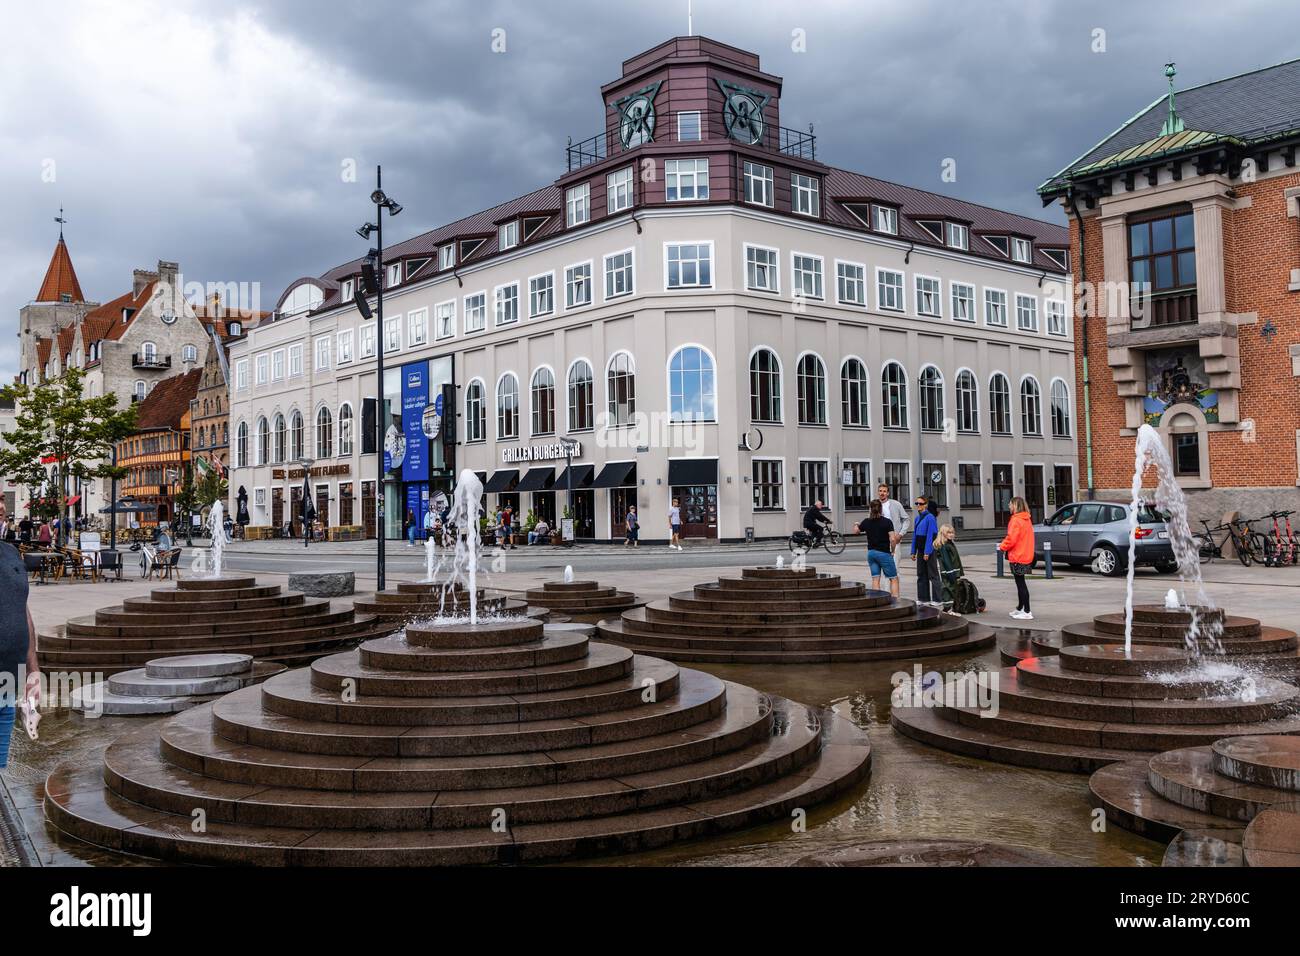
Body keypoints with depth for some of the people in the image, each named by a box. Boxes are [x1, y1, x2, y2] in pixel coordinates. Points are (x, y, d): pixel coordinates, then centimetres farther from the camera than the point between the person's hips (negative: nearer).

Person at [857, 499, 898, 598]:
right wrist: (892, 551, -1)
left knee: (875, 579, 8)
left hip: (871, 552, 4)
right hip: (884, 553, -4)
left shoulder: (866, 521, 2)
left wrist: (858, 524, 42)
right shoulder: (887, 522, -10)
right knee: (893, 579, 3)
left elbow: (857, 531, 21)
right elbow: (892, 539, -17)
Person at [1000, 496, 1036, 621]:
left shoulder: (1016, 520, -17)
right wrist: (1004, 544, 12)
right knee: (1020, 583, 19)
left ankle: (1027, 612, -5)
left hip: (1017, 557, -9)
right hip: (1026, 556, 9)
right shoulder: (1027, 520, 12)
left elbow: (1011, 539, -21)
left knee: (1020, 584, -5)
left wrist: (1002, 547, -3)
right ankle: (1020, 608, 30)